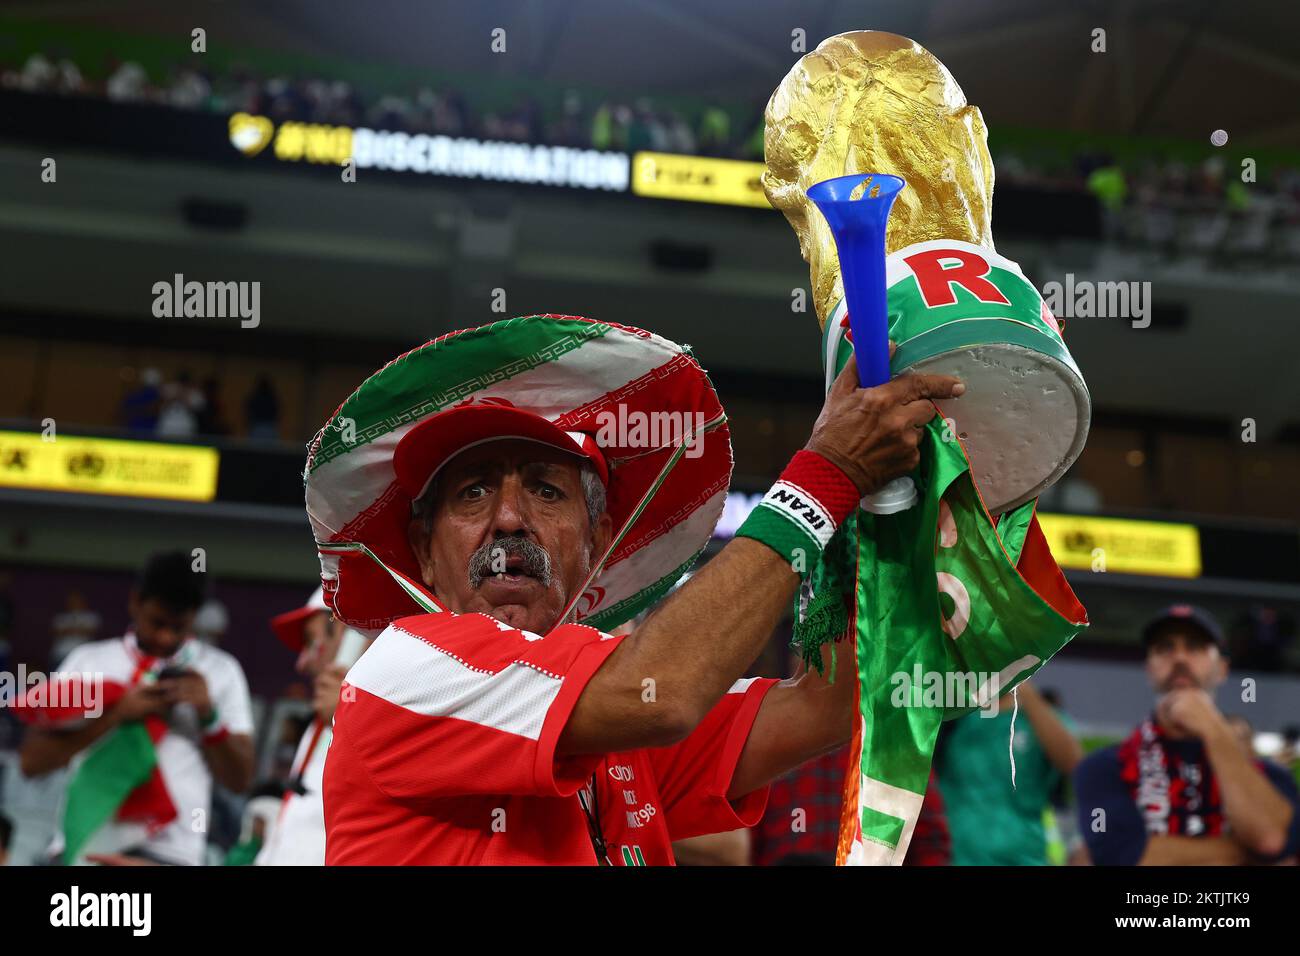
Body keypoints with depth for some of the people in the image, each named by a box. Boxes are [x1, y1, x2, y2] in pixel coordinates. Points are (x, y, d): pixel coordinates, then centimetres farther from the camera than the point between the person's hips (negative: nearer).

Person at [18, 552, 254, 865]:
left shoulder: (218, 671, 8)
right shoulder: (89, 660, 8)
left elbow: (240, 779, 6)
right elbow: (32, 761, -1)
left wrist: (208, 715, -8)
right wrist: (117, 712, -10)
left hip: (167, 852, -2)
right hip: (82, 846, 2)